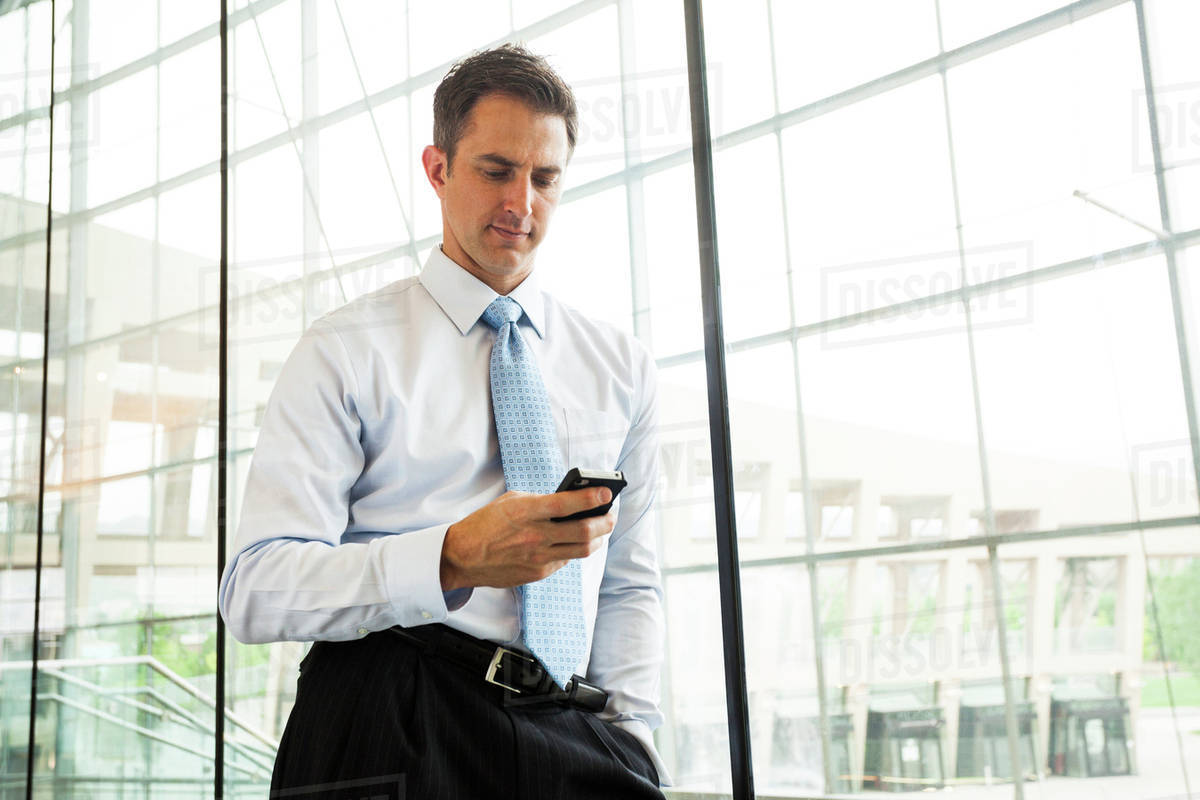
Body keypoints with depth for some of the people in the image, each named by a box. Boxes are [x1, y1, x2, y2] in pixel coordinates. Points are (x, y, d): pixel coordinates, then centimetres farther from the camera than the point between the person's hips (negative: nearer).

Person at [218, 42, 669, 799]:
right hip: (392, 730, -3)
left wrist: (631, 731, 2)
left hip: (571, 731, 4)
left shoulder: (623, 366, 15)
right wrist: (453, 560, -21)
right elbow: (254, 590, -7)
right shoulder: (346, 352, 2)